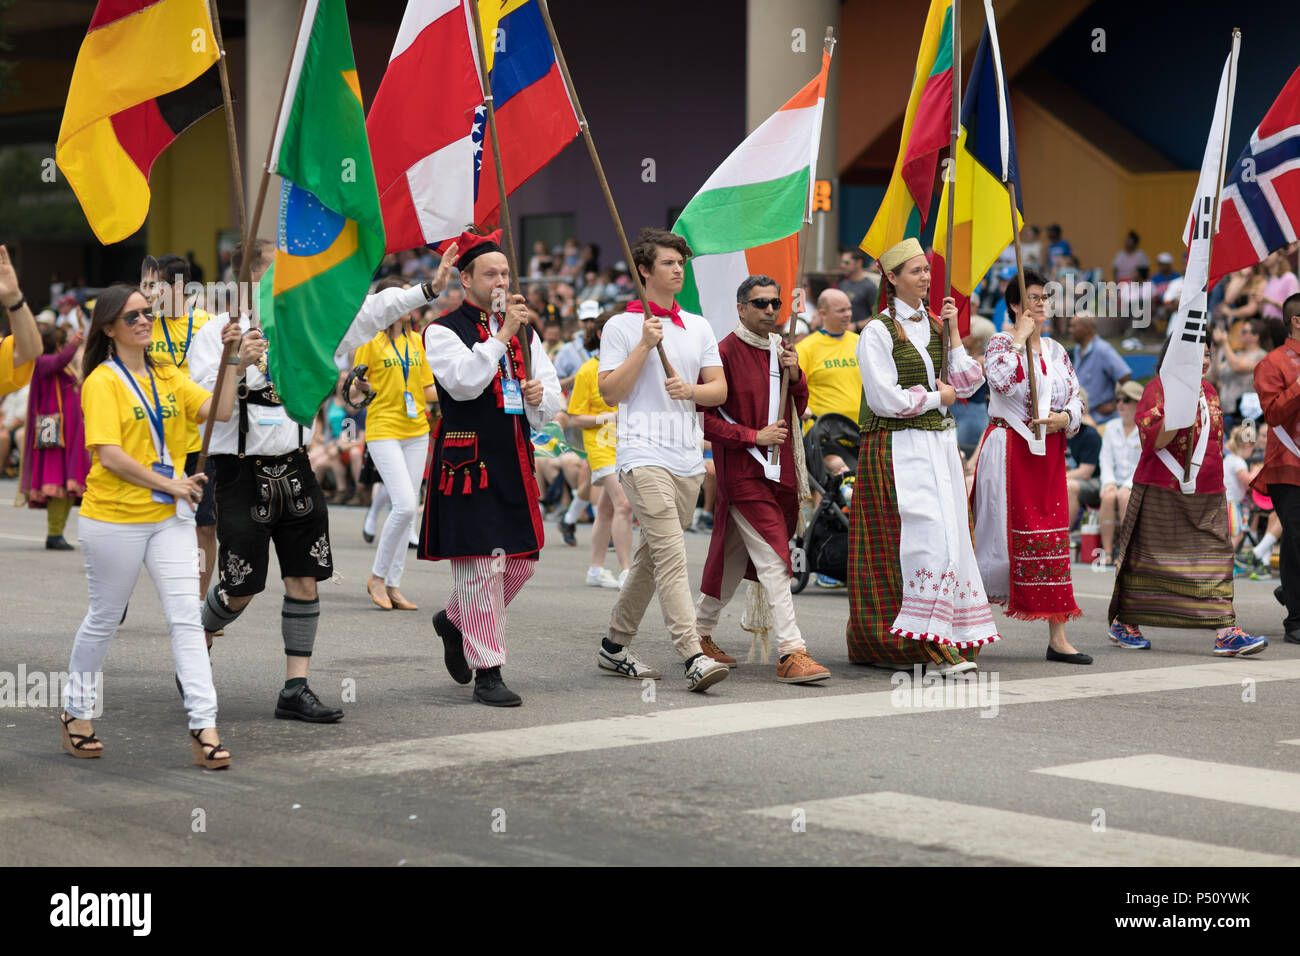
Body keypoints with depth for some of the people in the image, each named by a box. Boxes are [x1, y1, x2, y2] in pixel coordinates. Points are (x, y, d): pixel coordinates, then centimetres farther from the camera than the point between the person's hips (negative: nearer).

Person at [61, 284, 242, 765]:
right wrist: (170, 483, -16)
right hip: (114, 519, -4)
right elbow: (109, 455, -17)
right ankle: (77, 712, 30)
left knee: (186, 618, -4)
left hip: (170, 516, 5)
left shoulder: (168, 376, 10)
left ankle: (204, 726, -7)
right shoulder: (102, 382, -9)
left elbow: (219, 410, -2)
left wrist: (231, 363, -12)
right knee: (103, 619, 10)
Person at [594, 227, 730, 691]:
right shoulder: (621, 326, 1)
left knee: (652, 556, 12)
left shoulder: (698, 327, 16)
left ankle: (615, 646, 24)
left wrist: (690, 389, -9)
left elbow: (720, 391, 12)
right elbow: (611, 392, -6)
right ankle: (694, 656, -23)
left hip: (689, 459, 6)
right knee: (670, 554, -16)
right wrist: (645, 345, -12)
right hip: (644, 455, -6)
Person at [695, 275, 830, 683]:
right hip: (743, 472, -8)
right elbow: (704, 418, -12)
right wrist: (754, 436, -16)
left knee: (735, 557, 17)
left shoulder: (780, 350, 13)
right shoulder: (725, 353, -10)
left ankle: (701, 632, 32)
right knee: (773, 560, -14)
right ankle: (791, 652, -18)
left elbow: (798, 409, 19)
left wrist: (795, 375, 0)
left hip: (779, 471, 8)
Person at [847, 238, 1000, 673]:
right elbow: (884, 399, -14)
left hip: (939, 446, 7)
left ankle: (942, 639, 7)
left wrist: (953, 331, 4)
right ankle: (932, 641, -14)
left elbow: (966, 383, 11)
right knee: (928, 537, -16)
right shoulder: (878, 331, -6)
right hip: (897, 448, -7)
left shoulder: (934, 326, 15)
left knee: (948, 538, 2)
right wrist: (936, 397, -4)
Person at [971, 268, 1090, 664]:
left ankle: (1057, 636, 3)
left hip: (1048, 451, 5)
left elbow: (1076, 398, 13)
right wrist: (1019, 339, -14)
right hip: (1010, 449, -5)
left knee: (1051, 535, 2)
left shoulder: (1056, 350, 15)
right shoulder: (1001, 342, -2)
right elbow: (1002, 381, -23)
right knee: (1009, 534, -5)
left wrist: (1064, 417, -9)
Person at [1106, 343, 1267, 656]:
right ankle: (1123, 622, 17)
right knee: (1148, 557, 3)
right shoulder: (1158, 389, -7)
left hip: (1206, 495, 6)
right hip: (1163, 492, -6)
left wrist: (1219, 487, 21)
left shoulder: (1209, 391, 14)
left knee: (1214, 558, -3)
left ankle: (1226, 633, -9)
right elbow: (1154, 440, -18)